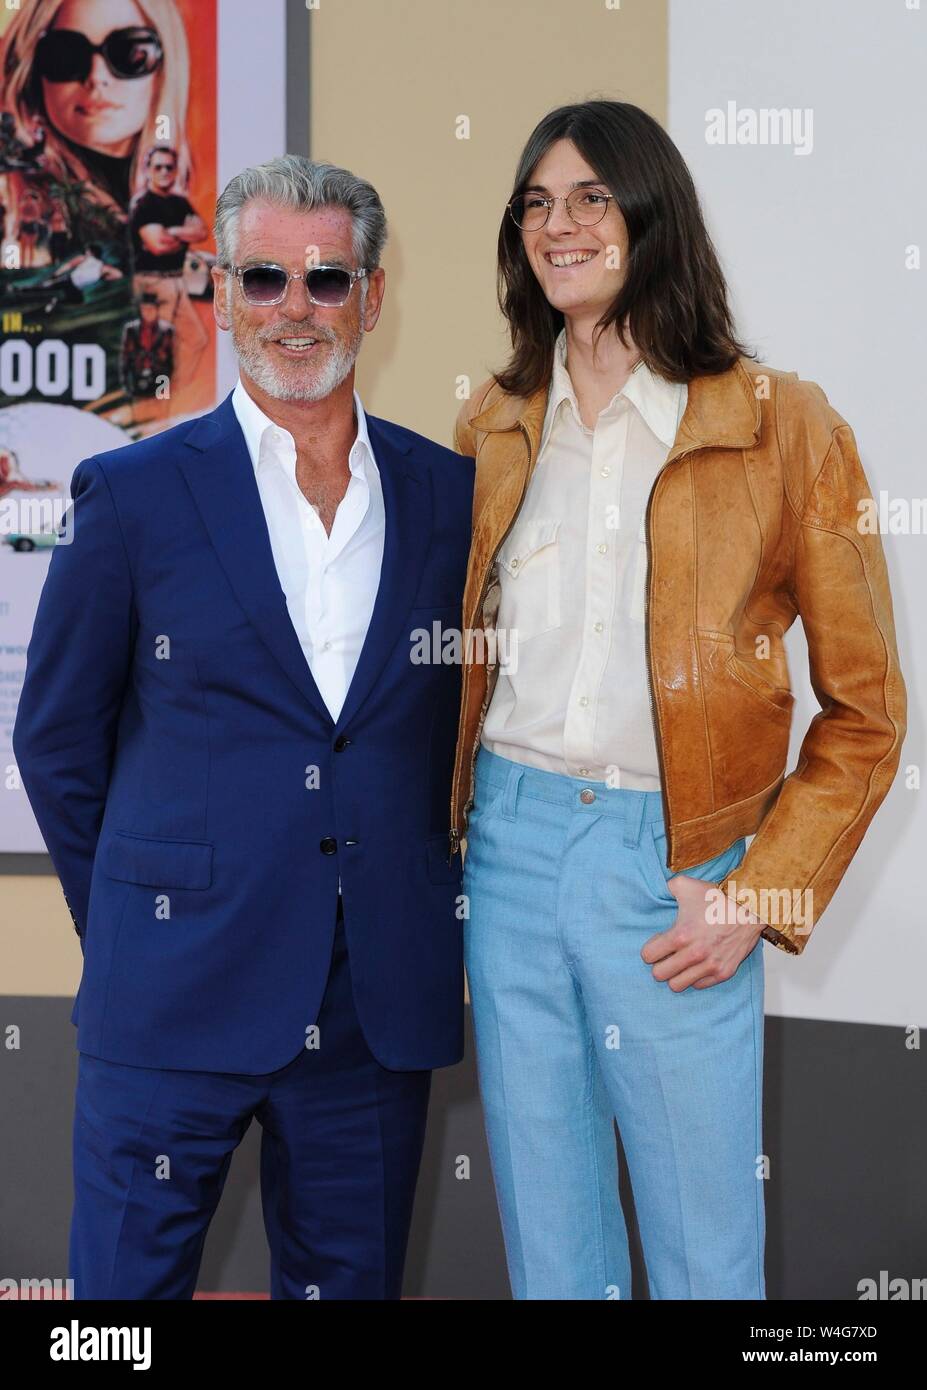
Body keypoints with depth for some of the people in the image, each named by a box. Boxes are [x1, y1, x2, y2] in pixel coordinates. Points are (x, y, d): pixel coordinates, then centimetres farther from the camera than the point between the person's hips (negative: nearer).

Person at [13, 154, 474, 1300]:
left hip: (382, 1006, 3)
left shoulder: (451, 493, 6)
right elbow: (55, 737, 4)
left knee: (352, 1278, 14)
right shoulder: (133, 494, -2)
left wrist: (426, 902, 9)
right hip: (177, 993, -2)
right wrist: (128, 925, 7)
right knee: (127, 1281, 5)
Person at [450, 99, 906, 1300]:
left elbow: (863, 707, -3)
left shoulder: (781, 425, -5)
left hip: (673, 874, -3)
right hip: (509, 848, 4)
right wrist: (452, 826, 6)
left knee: (705, 1255, 7)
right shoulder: (493, 427, 8)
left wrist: (760, 897, -10)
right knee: (547, 1243, 15)